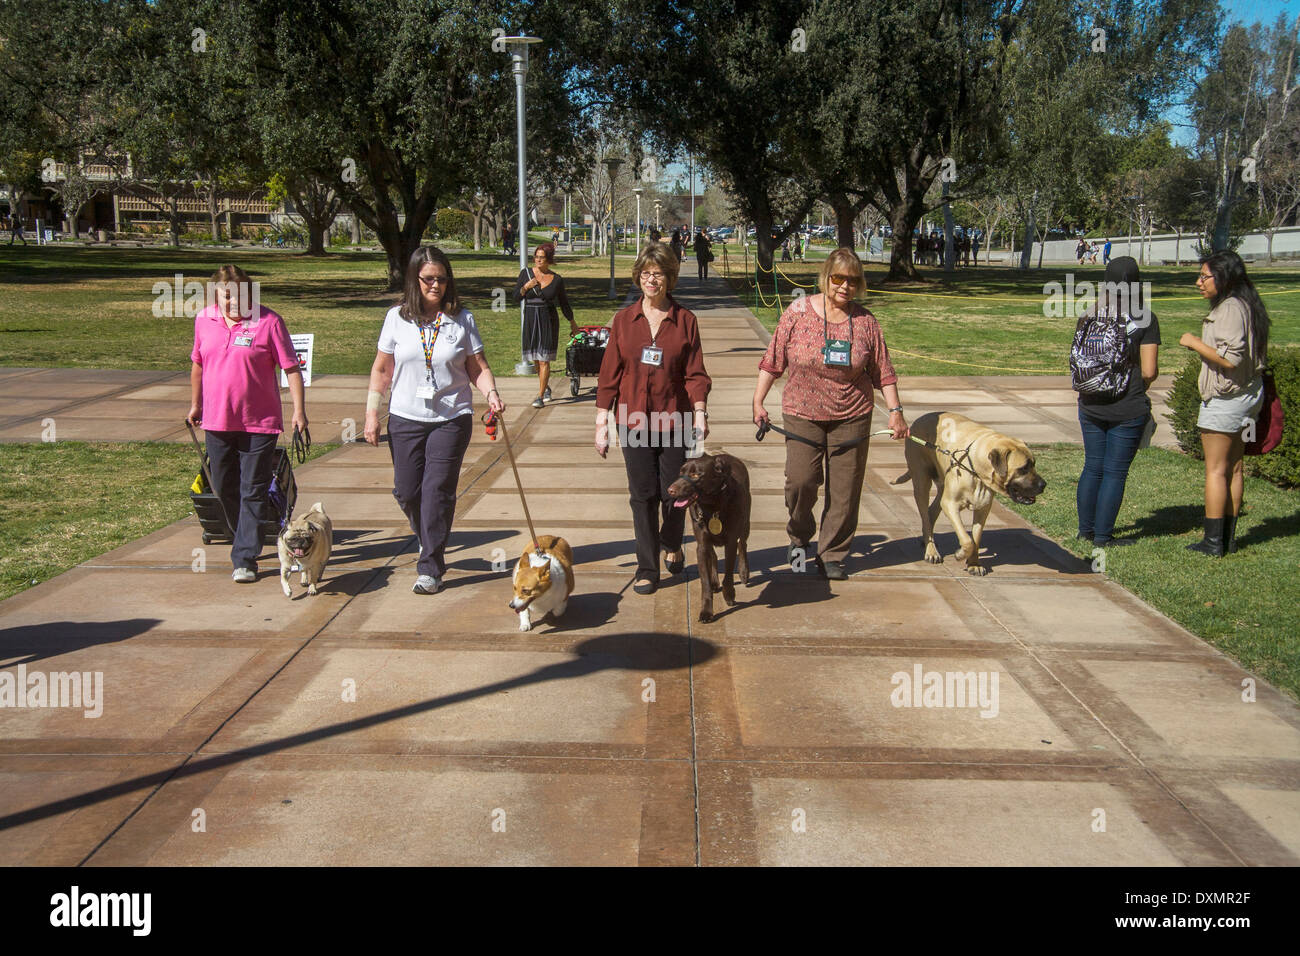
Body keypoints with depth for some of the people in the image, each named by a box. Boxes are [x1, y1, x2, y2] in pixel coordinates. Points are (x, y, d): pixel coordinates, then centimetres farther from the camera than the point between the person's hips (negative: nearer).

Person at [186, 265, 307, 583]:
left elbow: (291, 368, -8)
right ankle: (246, 539, 36)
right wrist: (195, 404, 25)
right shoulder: (204, 320, 5)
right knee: (224, 488, 15)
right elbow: (198, 364, 19)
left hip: (259, 424, -5)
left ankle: (245, 559, 3)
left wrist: (299, 410, -15)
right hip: (217, 422, 5)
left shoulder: (268, 322, -9)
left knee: (253, 492, -2)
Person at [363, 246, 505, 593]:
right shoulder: (397, 317, 3)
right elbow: (382, 369, 7)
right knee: (406, 491, 6)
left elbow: (478, 367, 1)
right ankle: (430, 541, 36)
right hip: (405, 418, 2)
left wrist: (491, 393, -19)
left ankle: (430, 568, 5)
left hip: (451, 418, -2)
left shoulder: (462, 319, -1)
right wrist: (372, 413, 3)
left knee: (438, 491, -5)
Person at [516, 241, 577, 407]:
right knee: (536, 359, 11)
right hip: (530, 320, 2)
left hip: (549, 320, -2)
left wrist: (572, 322, 21)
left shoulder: (556, 280, 0)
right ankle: (546, 388, 35)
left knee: (544, 360, -8)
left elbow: (563, 302, 13)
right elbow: (516, 296, 5)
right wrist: (526, 287, -15)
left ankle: (540, 396, -5)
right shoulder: (526, 273, 2)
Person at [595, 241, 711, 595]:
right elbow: (609, 374, 6)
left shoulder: (685, 320, 2)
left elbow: (695, 373, 1)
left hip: (675, 420, 0)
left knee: (674, 492, 4)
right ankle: (647, 569, 15)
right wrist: (601, 423, 3)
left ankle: (672, 545, 35)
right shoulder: (623, 320, 5)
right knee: (643, 495, 3)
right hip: (634, 420, 1)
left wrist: (700, 412, -13)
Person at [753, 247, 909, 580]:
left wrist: (895, 411, 2)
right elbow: (773, 360, 0)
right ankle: (799, 537, 20)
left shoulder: (866, 321, 1)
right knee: (801, 480, -9)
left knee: (845, 489, 3)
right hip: (802, 415, -1)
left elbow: (882, 371, 7)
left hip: (852, 418, 2)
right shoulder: (798, 312, -3)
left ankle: (832, 555, 18)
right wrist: (758, 402, -4)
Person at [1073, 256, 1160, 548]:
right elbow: (1149, 371, -11)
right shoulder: (1144, 318, -10)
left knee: (1092, 467, 16)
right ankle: (1102, 536, 12)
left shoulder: (1089, 316, 1)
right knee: (1115, 472, 6)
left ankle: (1085, 529, 23)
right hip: (1128, 409, -4)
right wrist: (1150, 376, 11)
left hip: (1090, 405, 4)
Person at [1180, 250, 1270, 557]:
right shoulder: (1248, 305, 11)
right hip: (1248, 394, 10)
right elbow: (1253, 354, 16)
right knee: (1233, 467, 13)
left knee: (1215, 470, -2)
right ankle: (1228, 536, 20)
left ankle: (1213, 541, 2)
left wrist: (1195, 343, -16)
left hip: (1226, 398, -10)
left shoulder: (1230, 308, -20)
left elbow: (1231, 358, -27)